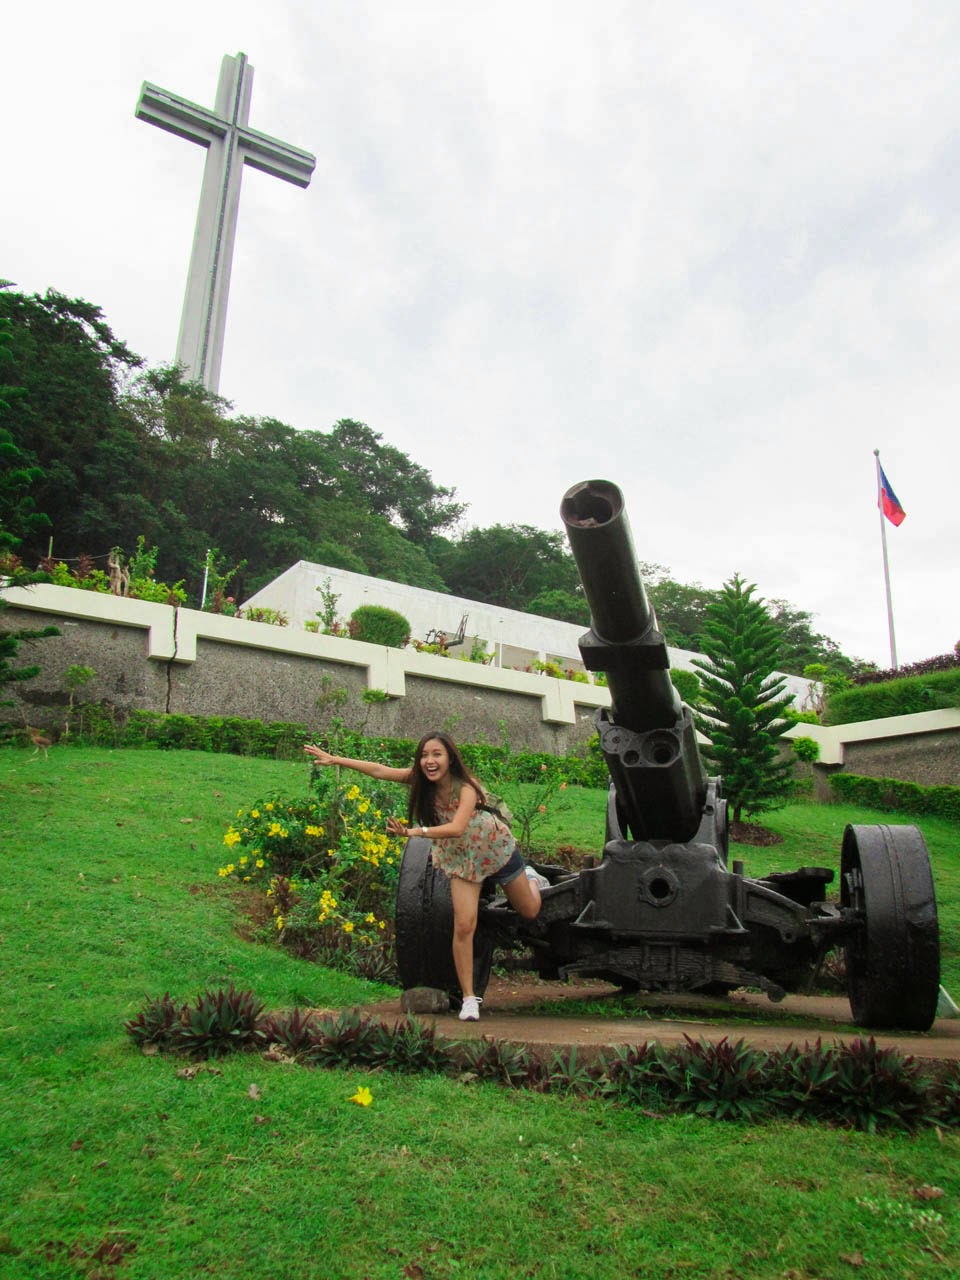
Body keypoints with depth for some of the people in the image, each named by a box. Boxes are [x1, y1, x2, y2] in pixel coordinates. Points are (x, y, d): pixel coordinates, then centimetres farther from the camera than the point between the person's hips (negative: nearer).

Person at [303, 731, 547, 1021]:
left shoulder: (465, 787, -33)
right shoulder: (420, 780, -18)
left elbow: (457, 828, -48)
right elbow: (378, 770, -21)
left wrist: (414, 831, -57)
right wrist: (334, 759, -26)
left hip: (497, 849, -3)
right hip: (460, 858, 3)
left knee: (529, 912, 15)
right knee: (463, 926, -13)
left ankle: (530, 878, 49)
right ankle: (469, 998, 1)